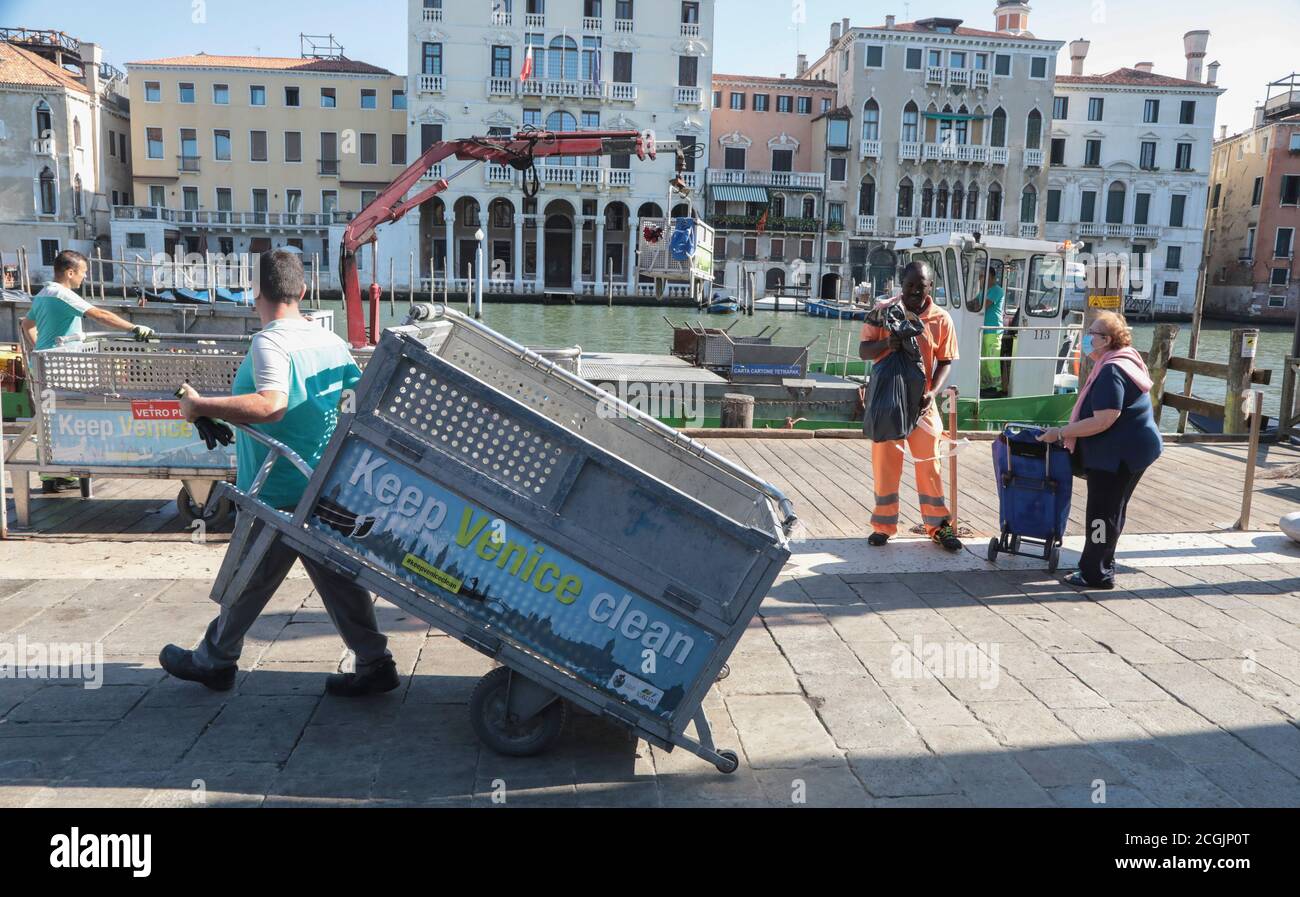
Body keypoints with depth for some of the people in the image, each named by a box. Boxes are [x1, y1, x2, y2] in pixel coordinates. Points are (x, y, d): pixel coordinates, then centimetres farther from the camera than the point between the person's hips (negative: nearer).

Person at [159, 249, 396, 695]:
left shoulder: (269, 343, -16)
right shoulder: (331, 341, 7)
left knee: (247, 582, 10)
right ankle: (373, 664, 12)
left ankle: (213, 661, 28)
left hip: (278, 494, -7)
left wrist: (201, 405, -26)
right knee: (338, 578, 11)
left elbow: (272, 405, -32)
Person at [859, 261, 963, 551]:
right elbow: (863, 352, -3)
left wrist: (932, 392, -14)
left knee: (929, 464, 5)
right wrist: (885, 343, -24)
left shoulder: (941, 319, -1)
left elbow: (945, 362, 3)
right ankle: (883, 525, 17)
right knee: (885, 463, 6)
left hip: (922, 402, 0)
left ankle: (938, 525, 16)